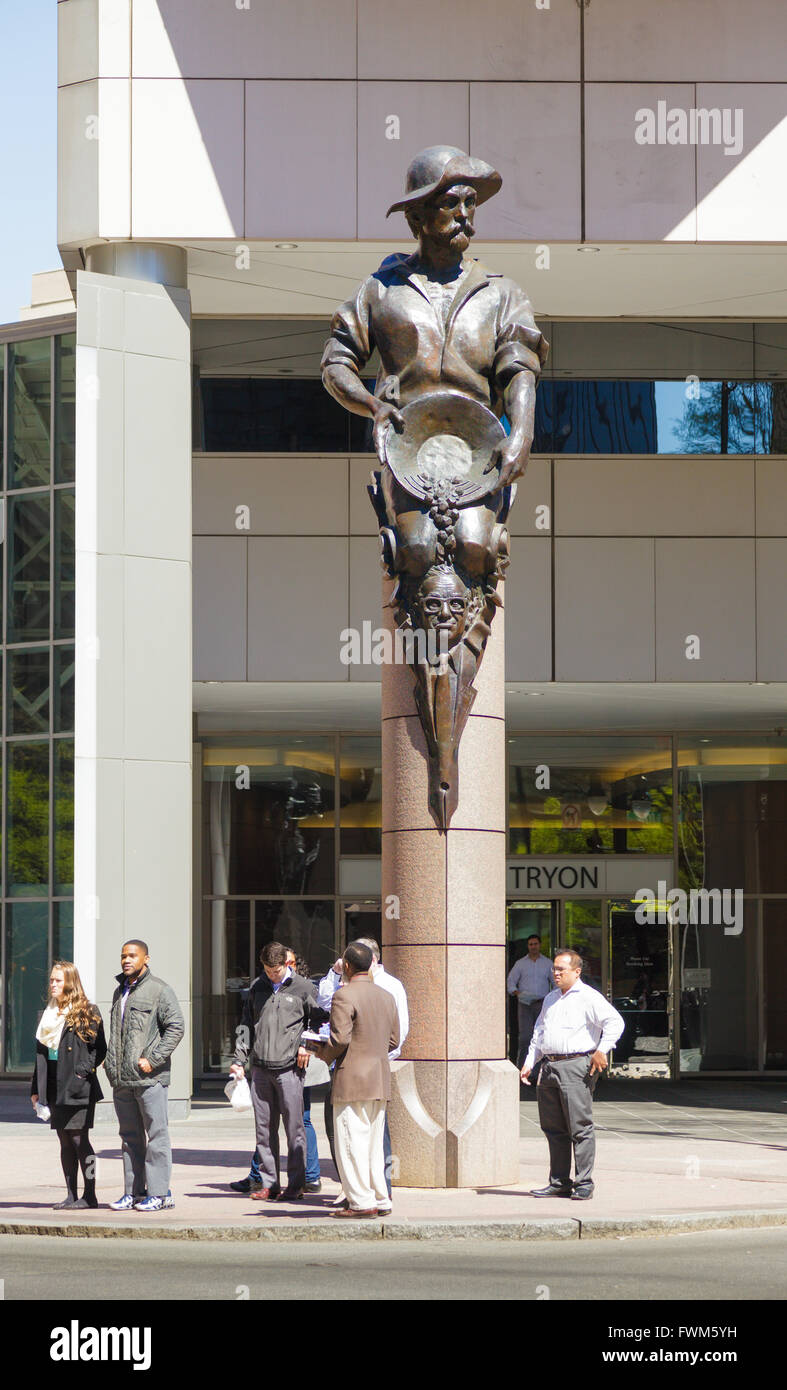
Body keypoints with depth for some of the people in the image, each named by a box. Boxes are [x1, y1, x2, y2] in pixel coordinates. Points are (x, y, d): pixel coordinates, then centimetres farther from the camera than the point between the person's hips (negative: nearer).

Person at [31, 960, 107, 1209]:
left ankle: (90, 1195, 0)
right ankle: (71, 1195, 12)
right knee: (65, 1142, 8)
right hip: (54, 1086, 7)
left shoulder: (86, 1012, -5)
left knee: (79, 1139, -6)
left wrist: (82, 1072, -16)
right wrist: (36, 1088, 13)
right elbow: (41, 1051, 17)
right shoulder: (49, 1013, 15)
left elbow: (99, 1048, -6)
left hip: (77, 1086, -7)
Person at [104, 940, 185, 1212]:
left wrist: (153, 1060, -16)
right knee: (130, 1137, 11)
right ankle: (133, 1192, 16)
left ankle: (159, 1193, -3)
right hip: (122, 1079, 8)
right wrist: (110, 1063, 15)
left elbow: (176, 1027, -11)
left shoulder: (159, 990, -5)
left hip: (149, 1077, -8)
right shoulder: (120, 991, 19)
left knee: (156, 1134, -4)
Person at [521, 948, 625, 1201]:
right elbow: (539, 1032, 27)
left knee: (580, 1128, -7)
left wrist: (601, 1051, -17)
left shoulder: (588, 997, -4)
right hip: (549, 1067, 8)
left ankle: (584, 1184, -5)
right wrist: (529, 1063, 19)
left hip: (576, 1065, -8)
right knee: (553, 1128, 9)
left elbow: (615, 1022, -13)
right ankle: (559, 1183, 16)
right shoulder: (551, 998, 21)